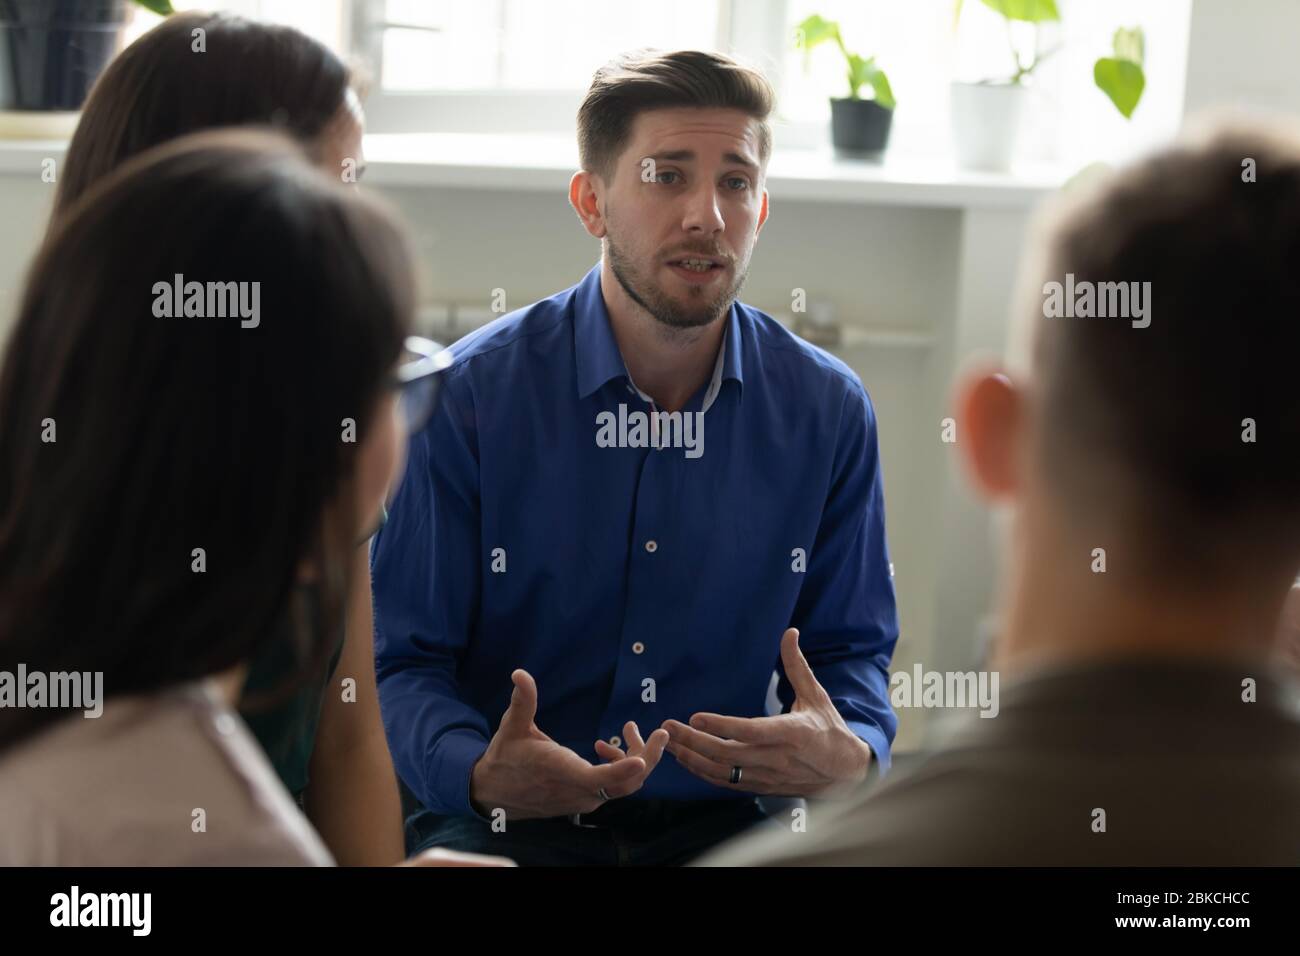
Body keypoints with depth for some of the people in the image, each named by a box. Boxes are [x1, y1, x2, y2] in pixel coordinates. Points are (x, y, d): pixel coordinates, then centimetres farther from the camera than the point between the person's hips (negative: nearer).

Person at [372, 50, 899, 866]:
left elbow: (848, 649, 9)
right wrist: (483, 776, -25)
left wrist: (851, 759, -14)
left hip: (712, 819, 3)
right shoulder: (466, 397, -7)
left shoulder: (830, 413, 1)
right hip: (501, 823, -3)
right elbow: (403, 661, -4)